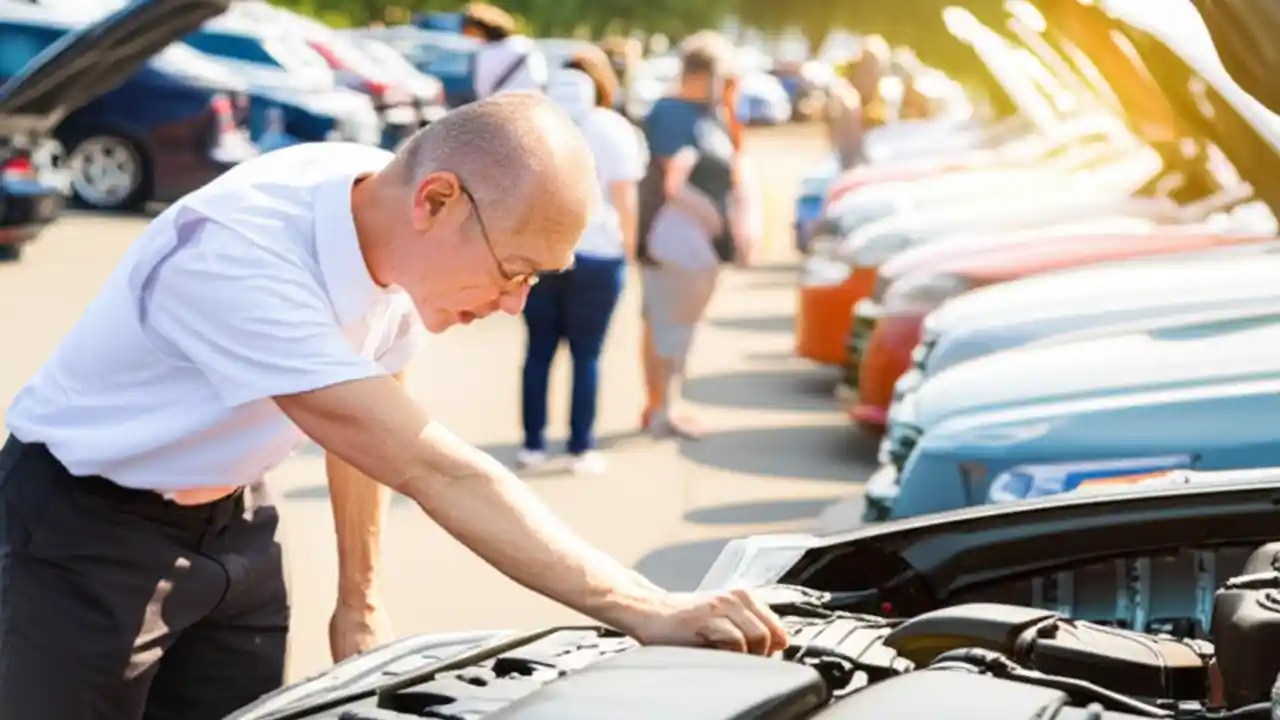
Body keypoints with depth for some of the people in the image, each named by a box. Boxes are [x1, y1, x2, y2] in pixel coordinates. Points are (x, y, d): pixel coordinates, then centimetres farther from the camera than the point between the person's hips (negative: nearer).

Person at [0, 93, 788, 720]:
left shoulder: (394, 235, -13)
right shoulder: (241, 261, -36)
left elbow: (371, 429, 5)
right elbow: (436, 474, -39)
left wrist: (360, 603, 7)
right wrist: (646, 611, -39)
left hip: (231, 516, 7)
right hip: (90, 521, -6)